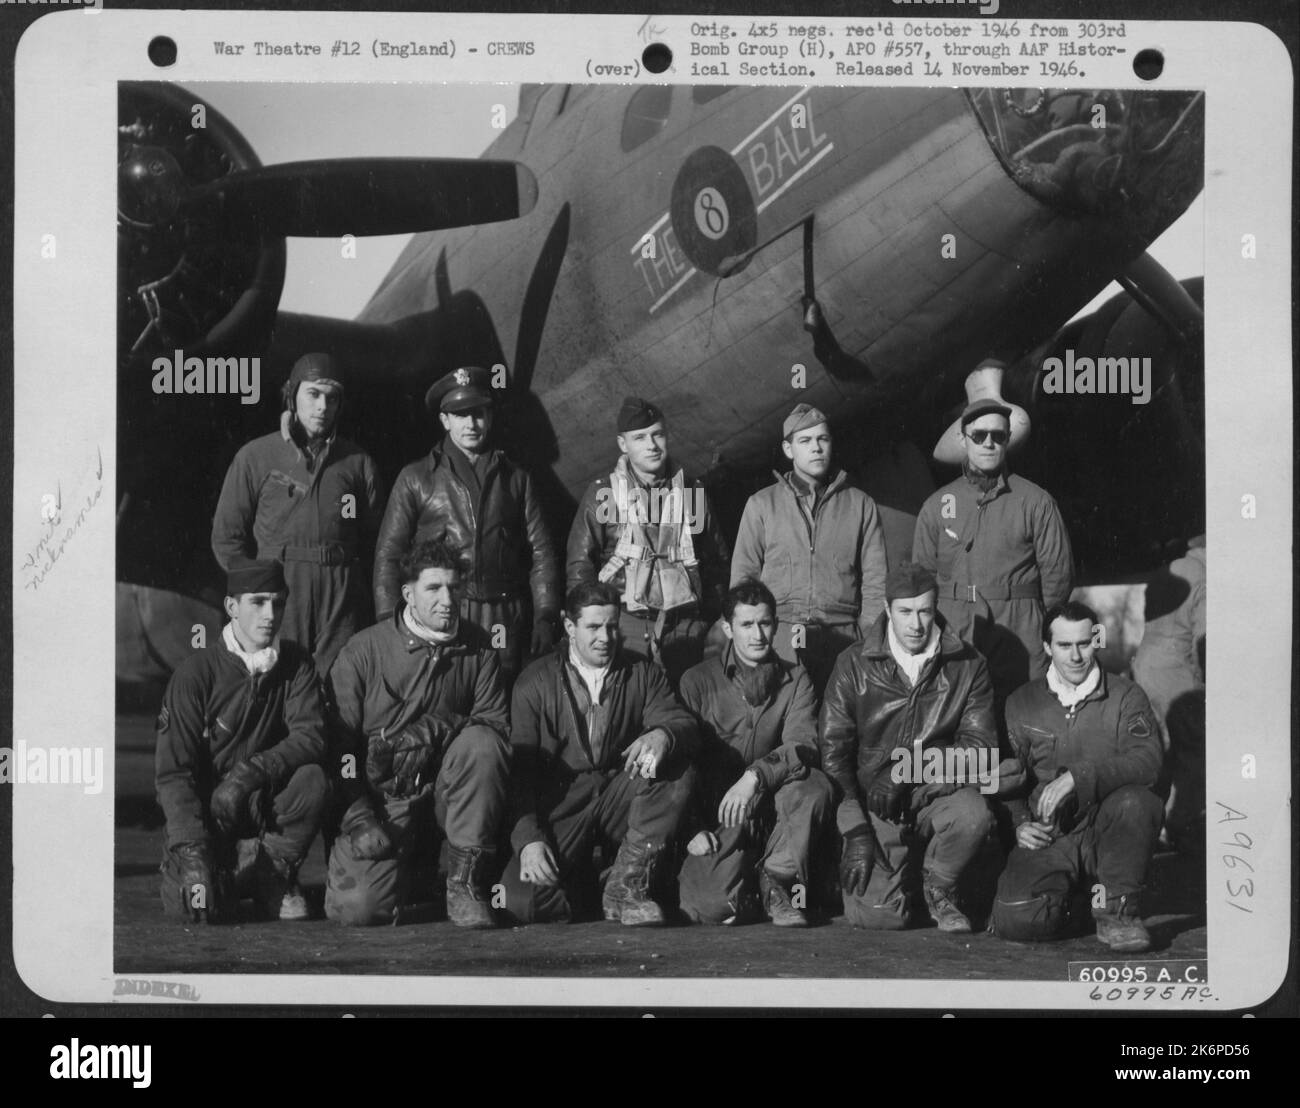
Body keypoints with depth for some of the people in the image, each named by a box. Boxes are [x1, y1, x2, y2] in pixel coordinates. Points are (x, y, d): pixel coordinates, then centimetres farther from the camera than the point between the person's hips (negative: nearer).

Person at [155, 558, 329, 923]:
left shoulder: (295, 664, 1)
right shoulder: (195, 673, -10)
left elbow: (311, 736, -13)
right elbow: (172, 770, -13)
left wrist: (252, 772, -30)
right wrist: (192, 849, -26)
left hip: (266, 804, 2)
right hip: (201, 808, -2)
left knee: (312, 779, -29)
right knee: (190, 908, -25)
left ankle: (272, 871, -6)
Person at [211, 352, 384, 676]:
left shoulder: (357, 461, 11)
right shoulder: (254, 457, 7)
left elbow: (374, 535, 11)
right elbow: (226, 537, 7)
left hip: (343, 597, 1)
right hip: (277, 590, -1)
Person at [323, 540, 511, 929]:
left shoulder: (477, 647, 2)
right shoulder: (363, 650, -5)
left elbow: (498, 726, -3)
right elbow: (338, 741, -3)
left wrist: (440, 728, -21)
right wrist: (359, 817, -13)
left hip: (444, 787, 1)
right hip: (382, 797, -1)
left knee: (482, 743, -30)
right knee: (357, 908, -19)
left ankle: (465, 879, -17)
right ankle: (417, 869, 18)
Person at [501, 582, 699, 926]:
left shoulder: (643, 674, 8)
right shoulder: (535, 682, 2)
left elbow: (685, 725, -5)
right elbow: (519, 767, -3)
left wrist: (663, 735, -32)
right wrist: (529, 838, -17)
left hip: (619, 800, 2)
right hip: (561, 805, -2)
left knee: (679, 770, -27)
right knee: (520, 902, -25)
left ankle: (628, 884, -19)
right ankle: (586, 883, 9)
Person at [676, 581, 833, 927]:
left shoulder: (795, 681, 8)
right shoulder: (698, 681, 3)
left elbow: (804, 746, -9)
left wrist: (756, 775, -28)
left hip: (769, 805, 2)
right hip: (714, 815, -1)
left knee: (816, 785, -30)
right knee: (710, 906, -25)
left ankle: (777, 884, -11)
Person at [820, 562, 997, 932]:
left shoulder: (967, 666, 2)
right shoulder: (855, 665, 1)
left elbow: (980, 748, -4)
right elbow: (834, 752, -1)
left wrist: (907, 772, -17)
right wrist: (857, 832, -10)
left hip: (937, 795, 1)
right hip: (873, 807, -1)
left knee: (974, 814, -33)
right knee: (879, 915, -17)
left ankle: (938, 888, -1)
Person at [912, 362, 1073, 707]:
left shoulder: (1035, 503, 5)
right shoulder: (937, 506, 12)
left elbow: (1057, 575, 4)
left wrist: (1046, 637, 1)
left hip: (1020, 645, -2)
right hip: (953, 638, 2)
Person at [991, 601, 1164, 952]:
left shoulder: (1125, 697, 3)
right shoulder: (1022, 703, 11)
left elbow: (1147, 761, -13)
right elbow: (1006, 777, 17)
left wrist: (1077, 778, -25)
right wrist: (1020, 822, -3)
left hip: (1106, 835, -1)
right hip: (1046, 840, 1)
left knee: (1136, 802, -35)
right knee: (1014, 920, -24)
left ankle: (1117, 910, -12)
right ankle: (1062, 901, 15)